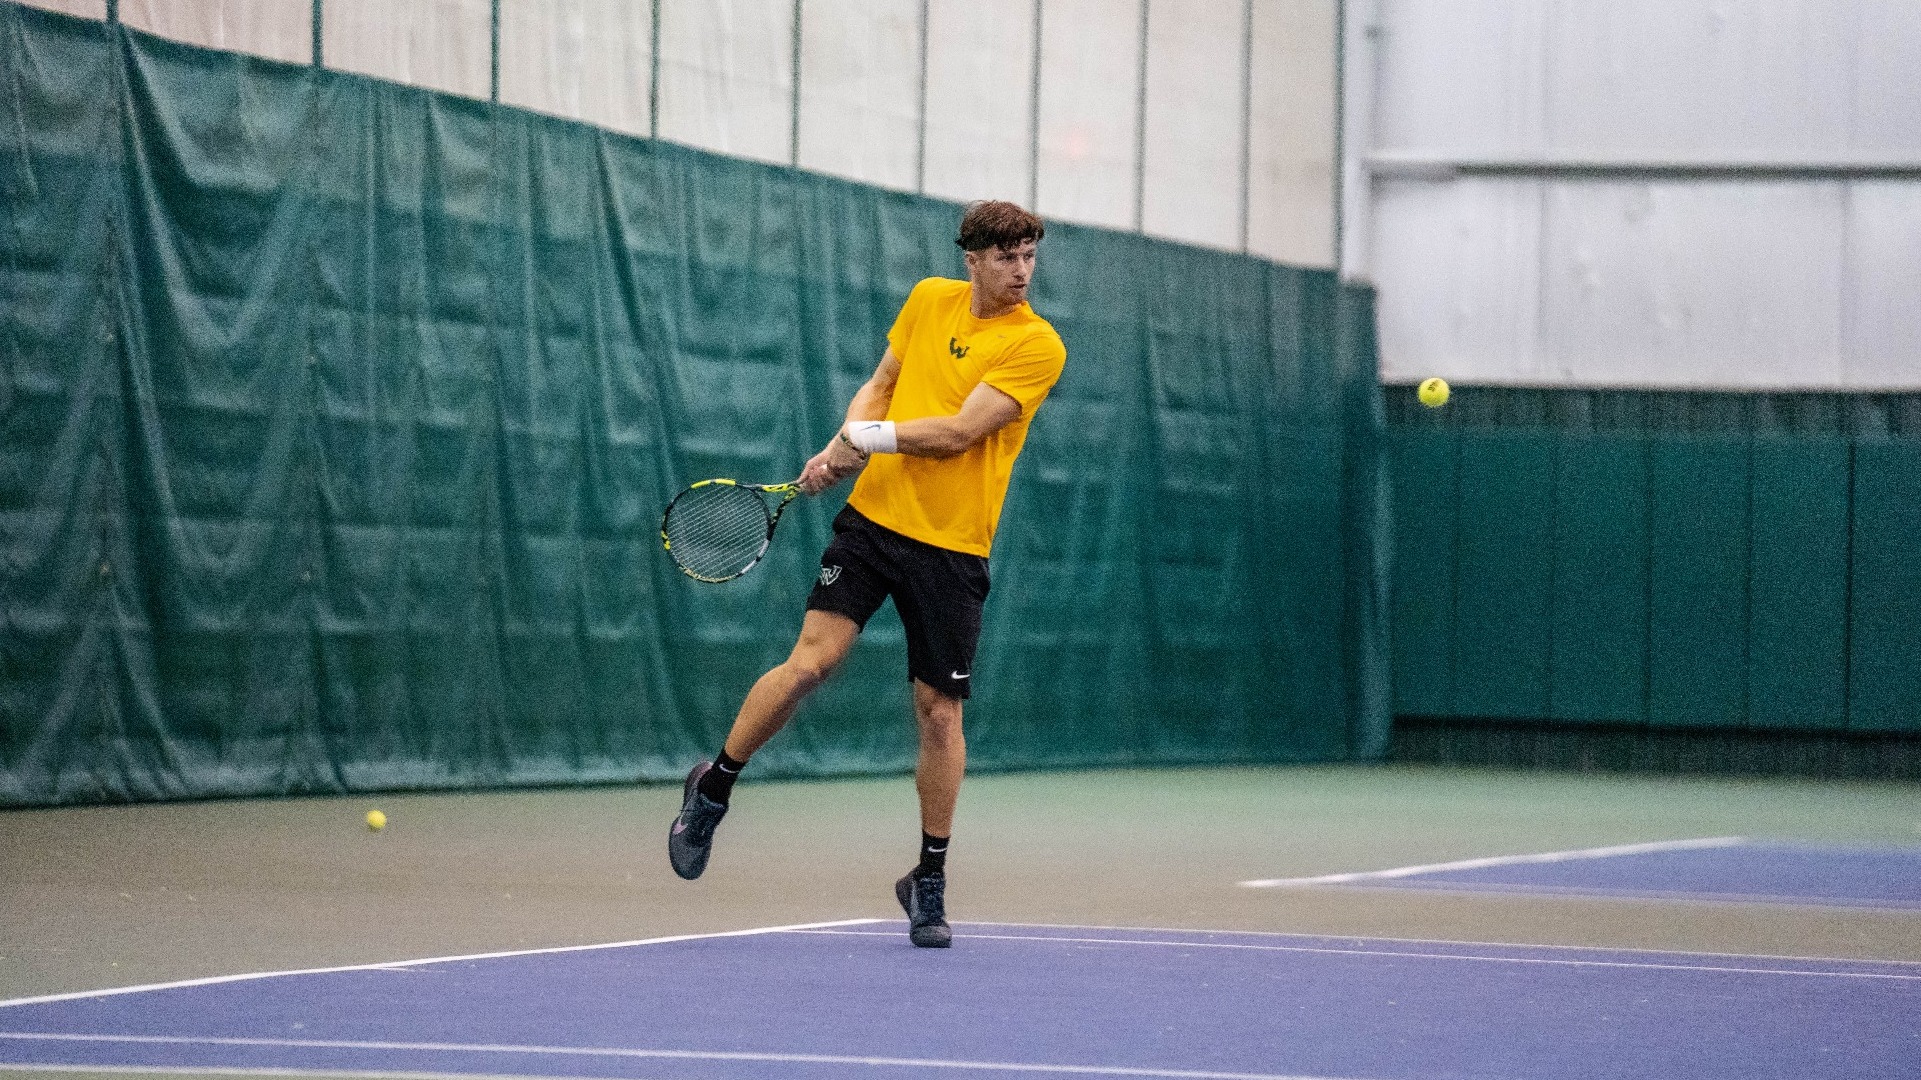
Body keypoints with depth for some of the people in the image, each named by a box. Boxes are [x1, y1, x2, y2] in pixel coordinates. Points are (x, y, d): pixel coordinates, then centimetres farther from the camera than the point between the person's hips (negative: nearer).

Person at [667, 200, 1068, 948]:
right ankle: (713, 788, 8)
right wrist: (843, 449, 0)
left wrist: (870, 436, -10)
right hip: (874, 515, 2)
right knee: (811, 660, -12)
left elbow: (960, 431, -15)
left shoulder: (1037, 346, -8)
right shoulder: (929, 300, 8)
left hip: (953, 545, -2)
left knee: (939, 713, 0)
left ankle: (929, 881, 15)